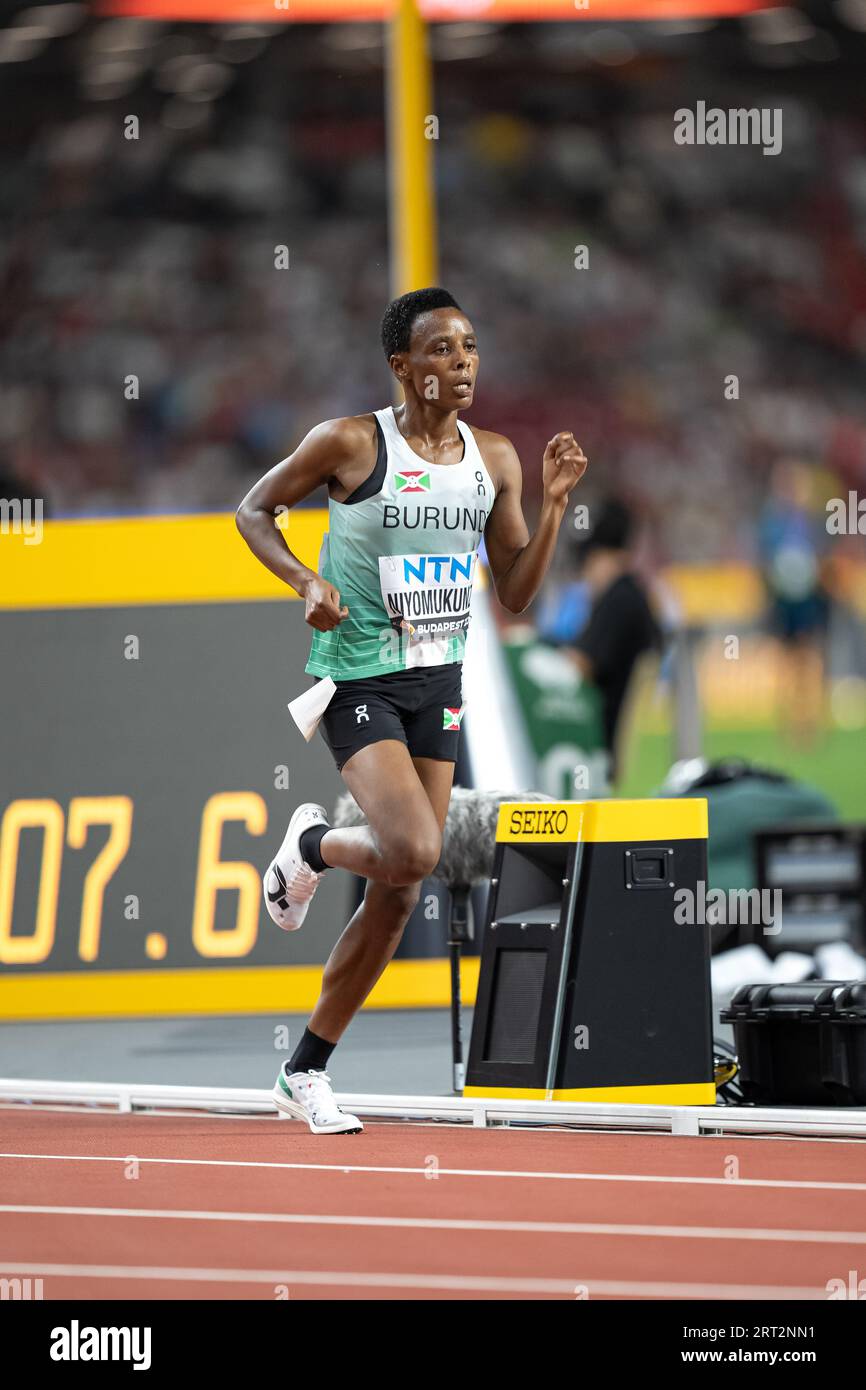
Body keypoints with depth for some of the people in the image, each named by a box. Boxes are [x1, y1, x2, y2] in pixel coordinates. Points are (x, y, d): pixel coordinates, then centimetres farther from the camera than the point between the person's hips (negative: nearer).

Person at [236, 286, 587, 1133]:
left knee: (398, 895, 5)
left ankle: (306, 1072, 18)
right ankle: (313, 845, 11)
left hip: (439, 681, 6)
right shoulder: (350, 444, -11)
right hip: (358, 677, -6)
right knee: (414, 851, -25)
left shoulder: (493, 460, 4)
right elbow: (254, 509, 2)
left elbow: (515, 595, 7)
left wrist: (553, 504, -6)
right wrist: (306, 583, -14)